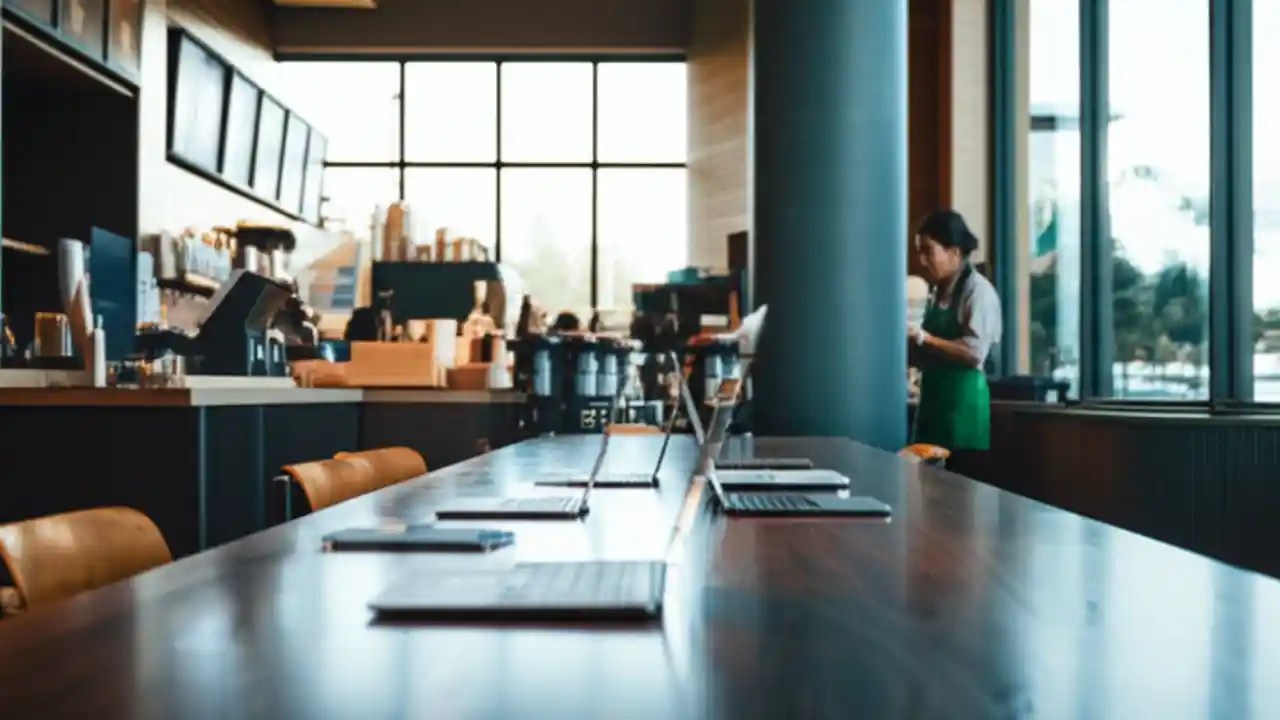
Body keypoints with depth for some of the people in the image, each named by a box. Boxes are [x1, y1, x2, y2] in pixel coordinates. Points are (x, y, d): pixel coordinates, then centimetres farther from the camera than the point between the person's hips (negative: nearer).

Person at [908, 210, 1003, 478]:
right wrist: (909, 345, 4)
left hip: (963, 405, -7)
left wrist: (921, 337, -17)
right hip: (933, 402, 7)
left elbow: (974, 353, -19)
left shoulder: (978, 290, -8)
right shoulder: (937, 293, 14)